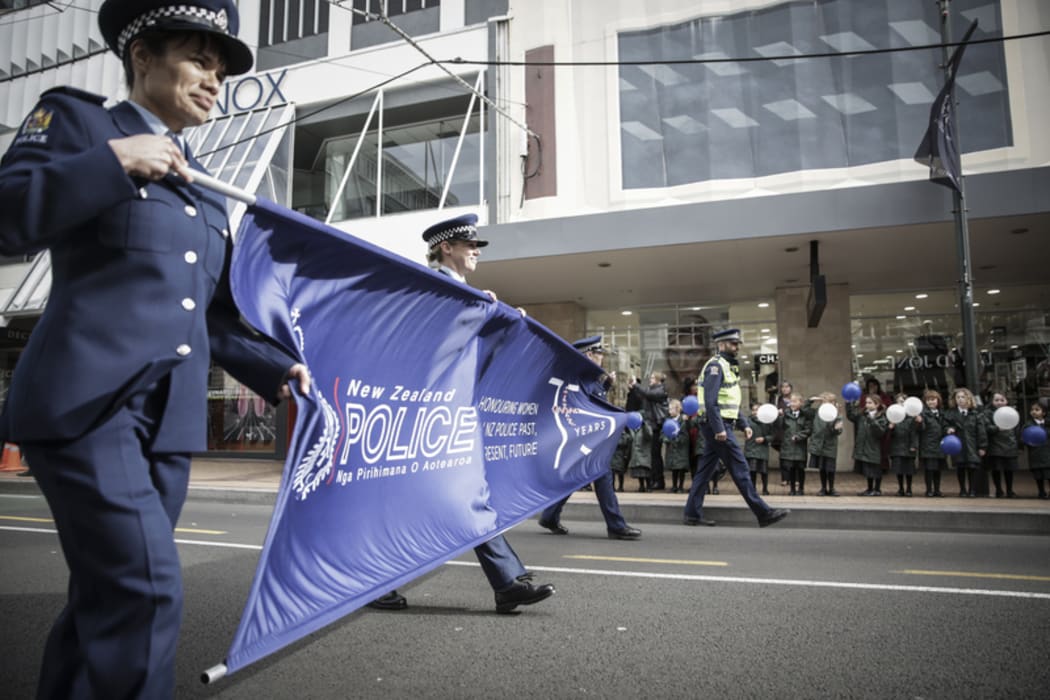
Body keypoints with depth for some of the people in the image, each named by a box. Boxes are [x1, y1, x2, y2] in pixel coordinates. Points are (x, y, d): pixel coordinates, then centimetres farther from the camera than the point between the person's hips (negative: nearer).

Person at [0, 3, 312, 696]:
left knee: (108, 597, 12)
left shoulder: (203, 189, 21)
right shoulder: (76, 118, 6)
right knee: (147, 588, -15)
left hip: (169, 418, 6)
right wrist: (114, 160, -12)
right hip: (88, 401, -6)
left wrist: (277, 370, 9)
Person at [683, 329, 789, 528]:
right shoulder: (715, 366, -12)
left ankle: (692, 514, 12)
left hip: (719, 426, 10)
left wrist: (744, 424, 16)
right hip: (717, 426, -10)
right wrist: (719, 428, -24)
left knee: (705, 469, 9)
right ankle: (763, 513, 0)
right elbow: (710, 401, -21)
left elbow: (732, 401, 23)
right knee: (739, 468, -5)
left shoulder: (729, 367, 19)